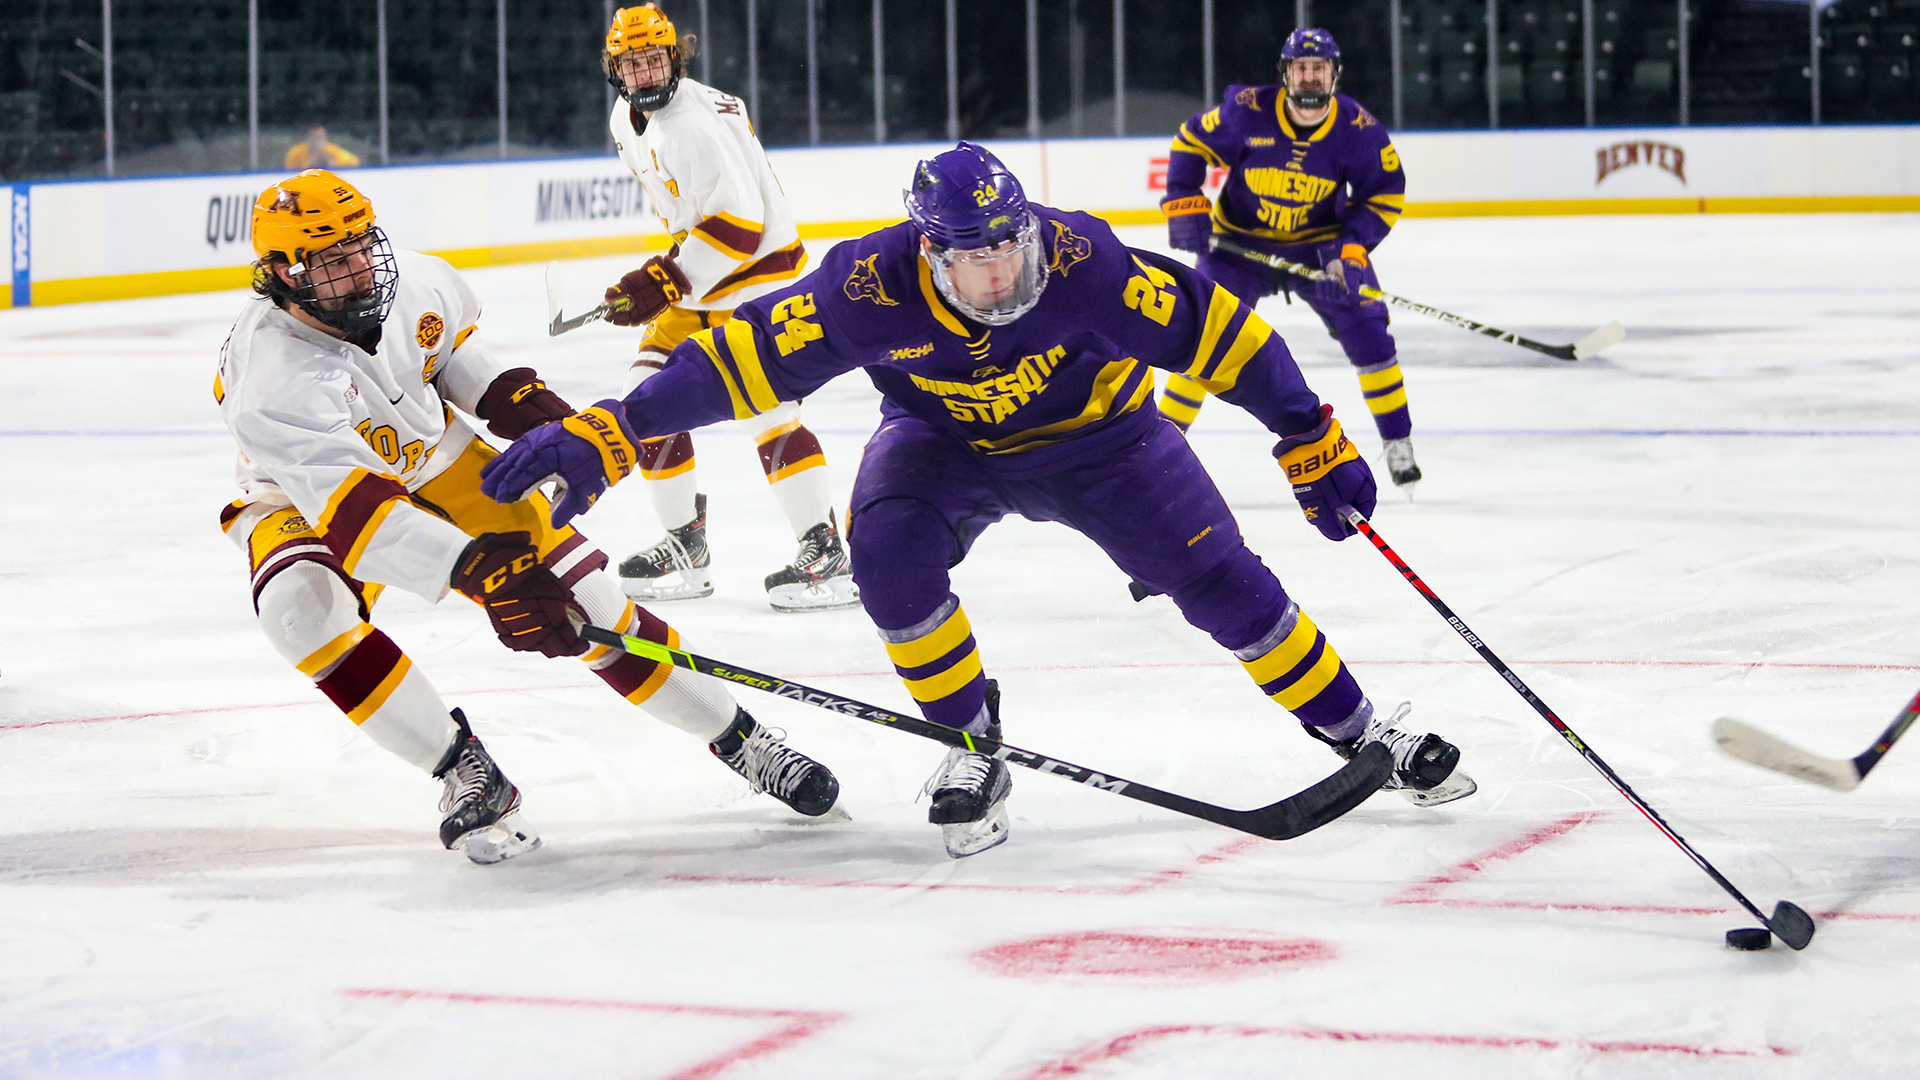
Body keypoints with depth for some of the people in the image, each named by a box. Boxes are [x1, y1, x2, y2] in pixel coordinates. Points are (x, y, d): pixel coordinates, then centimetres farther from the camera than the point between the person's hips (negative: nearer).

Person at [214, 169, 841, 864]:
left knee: (577, 592, -8)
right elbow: (355, 507, -47)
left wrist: (521, 403, -5)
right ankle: (465, 771, -23)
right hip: (306, 501, -4)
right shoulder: (271, 378, -37)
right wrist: (477, 569, -58)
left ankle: (737, 737, 8)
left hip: (435, 461, 4)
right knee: (301, 606, -36)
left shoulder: (414, 284, -19)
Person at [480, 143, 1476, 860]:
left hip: (1093, 431, -1)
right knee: (889, 547, -28)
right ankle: (972, 745, -8)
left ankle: (1359, 733, 11)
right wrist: (606, 436, -39)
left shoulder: (1080, 262, -35)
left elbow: (1215, 331, -27)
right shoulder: (874, 289, -33)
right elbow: (745, 359, -32)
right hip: (945, 440, 1)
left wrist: (1311, 441, -23)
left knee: (1222, 583, -9)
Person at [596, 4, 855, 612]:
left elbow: (738, 221, -30)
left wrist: (664, 282, -29)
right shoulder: (628, 121, 7)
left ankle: (826, 554, -18)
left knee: (762, 408, -19)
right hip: (701, 278, 10)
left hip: (760, 266, -10)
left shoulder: (694, 124, -24)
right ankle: (685, 546, 13)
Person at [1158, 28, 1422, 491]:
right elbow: (1191, 141, -6)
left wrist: (1352, 247, -19)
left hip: (1321, 243, 1)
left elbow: (1386, 193, -7)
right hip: (1239, 241, -1)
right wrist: (1184, 205, -15)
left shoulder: (1357, 128, -17)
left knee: (1367, 330, -11)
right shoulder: (1248, 113, -21)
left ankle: (1398, 441, 4)